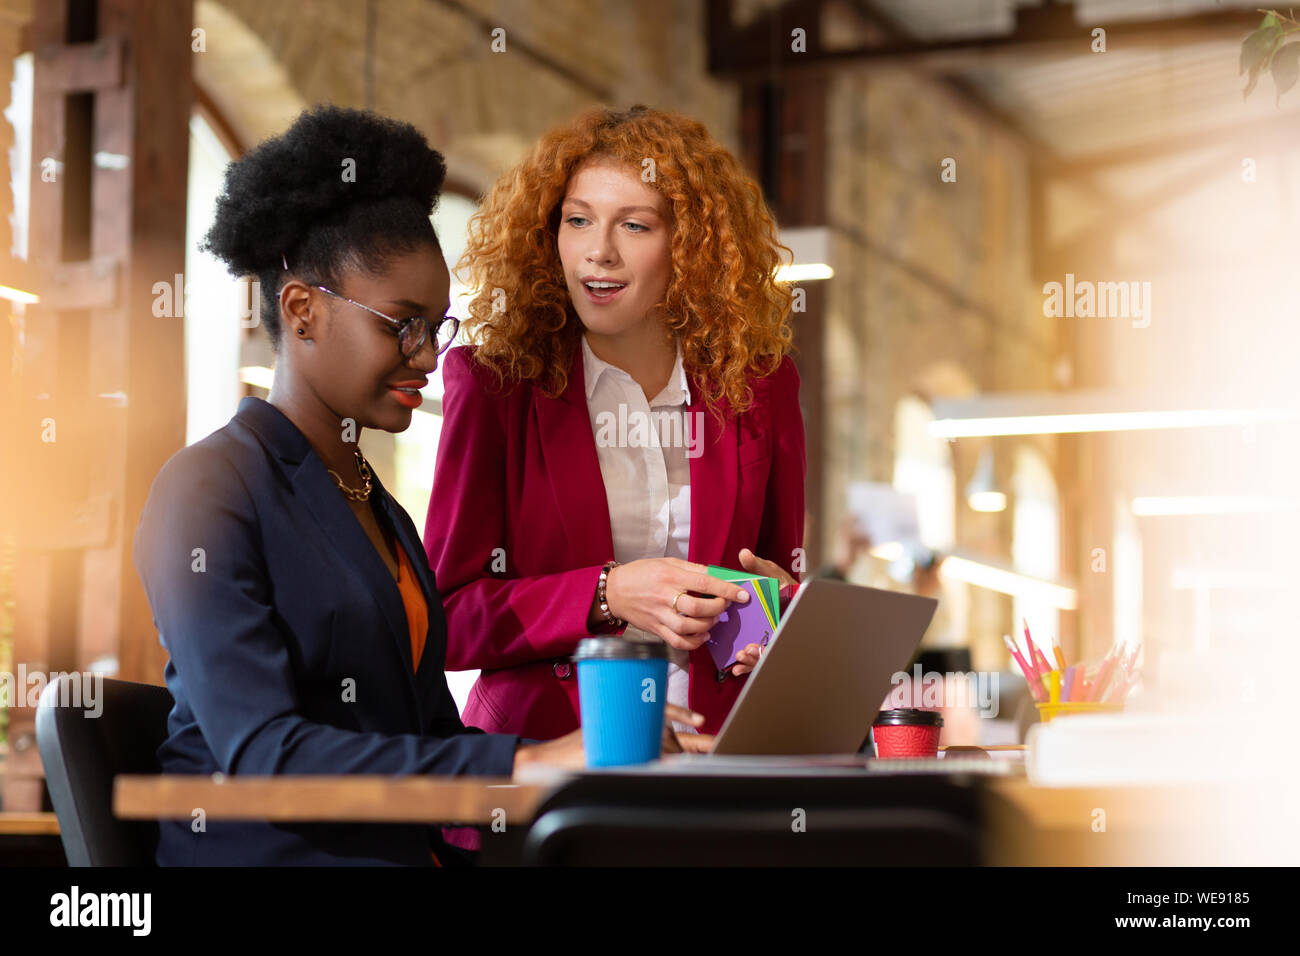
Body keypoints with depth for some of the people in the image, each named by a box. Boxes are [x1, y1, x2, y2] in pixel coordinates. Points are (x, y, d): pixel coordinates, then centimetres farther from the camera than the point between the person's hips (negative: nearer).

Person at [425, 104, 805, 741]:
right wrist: (607, 596, -15)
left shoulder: (760, 384, 9)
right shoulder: (493, 381, 3)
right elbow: (444, 616, -1)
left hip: (710, 755, 1)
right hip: (538, 751, -1)